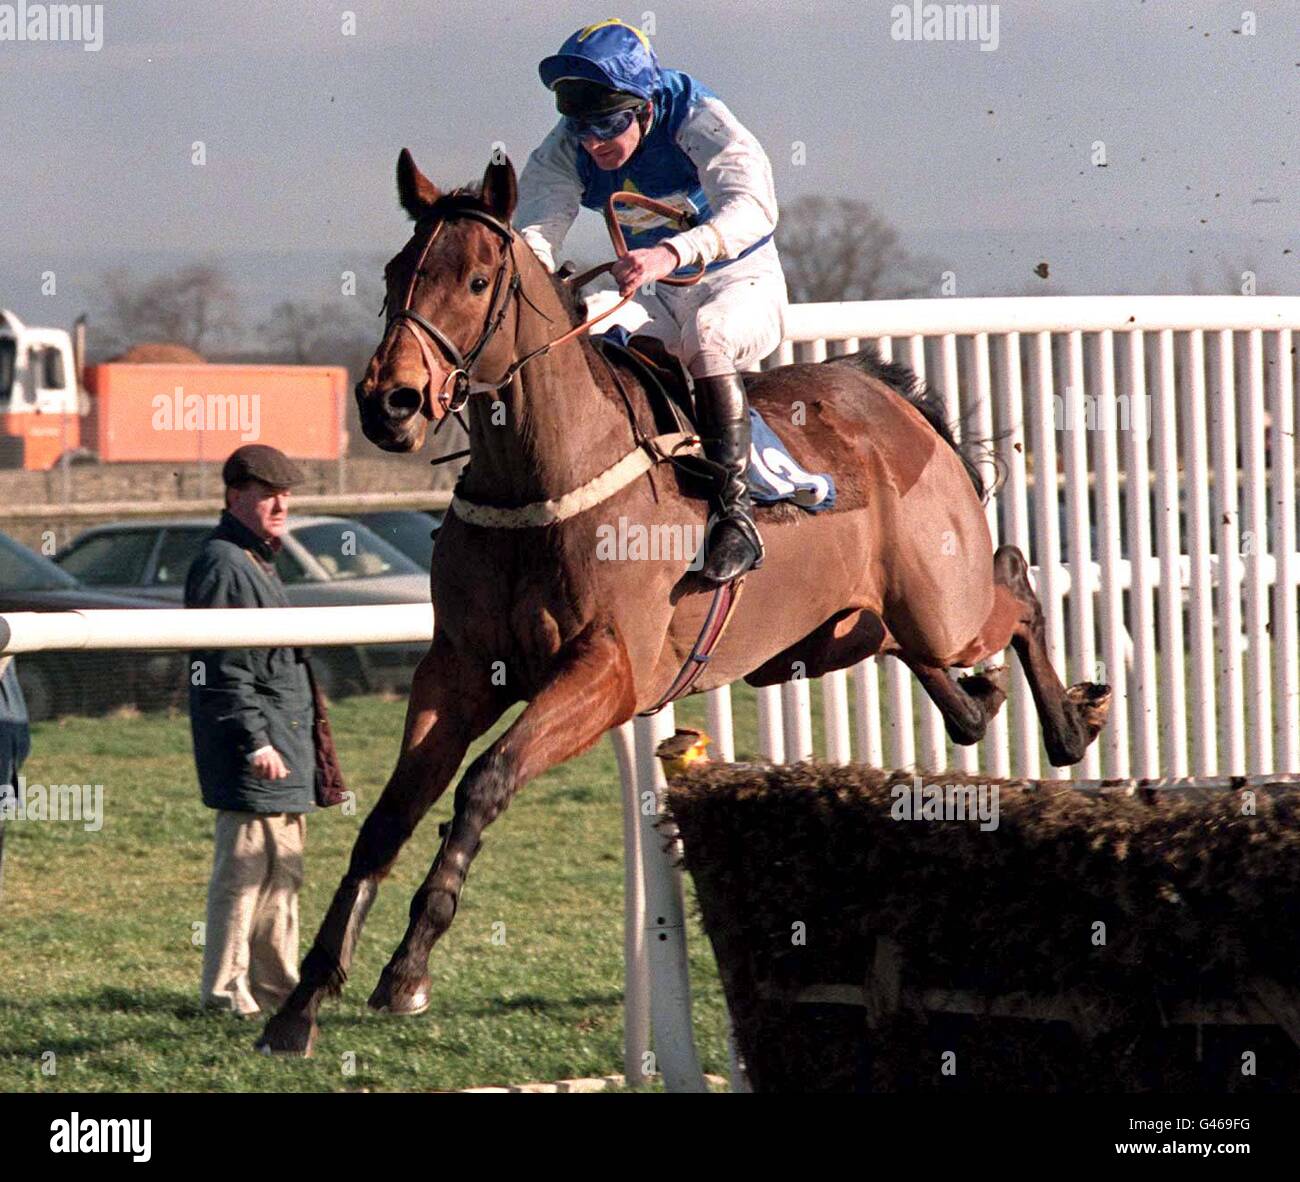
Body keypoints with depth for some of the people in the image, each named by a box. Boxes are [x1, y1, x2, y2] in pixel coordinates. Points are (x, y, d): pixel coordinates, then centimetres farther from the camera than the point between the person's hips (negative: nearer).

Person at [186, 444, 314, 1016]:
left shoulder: (258, 562, 20)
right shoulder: (221, 565, -14)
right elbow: (220, 670, -20)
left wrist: (300, 742, 26)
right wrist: (255, 739, -23)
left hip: (282, 747, 11)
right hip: (250, 755, -11)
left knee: (284, 866, 14)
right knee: (245, 865, -8)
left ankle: (275, 983, 21)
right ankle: (226, 988, -4)